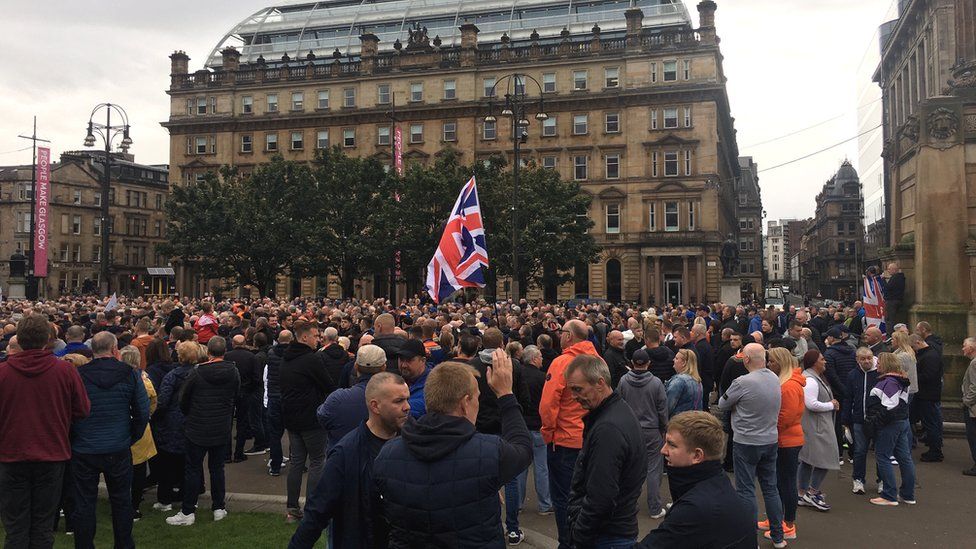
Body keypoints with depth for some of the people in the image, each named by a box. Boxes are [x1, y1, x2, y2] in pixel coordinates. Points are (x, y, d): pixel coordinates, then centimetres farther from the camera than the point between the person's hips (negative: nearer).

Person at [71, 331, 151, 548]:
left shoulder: (77, 375, -8)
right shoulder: (130, 374, -6)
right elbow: (143, 412, -4)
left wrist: (72, 441, 11)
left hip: (83, 450, -1)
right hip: (119, 449, 1)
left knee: (84, 504, 10)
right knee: (121, 501, 14)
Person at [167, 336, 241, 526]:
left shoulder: (196, 373, -14)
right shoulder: (233, 372, -6)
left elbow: (183, 400, -3)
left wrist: (189, 417, 16)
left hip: (198, 429, -2)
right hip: (223, 430, 3)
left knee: (193, 469, 6)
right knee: (217, 468, 13)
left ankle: (187, 512, 10)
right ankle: (219, 508, 18)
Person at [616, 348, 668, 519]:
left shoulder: (623, 381, -8)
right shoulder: (656, 382, -12)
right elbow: (663, 409, -4)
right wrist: (664, 429, 9)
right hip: (652, 431, -2)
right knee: (654, 469, 5)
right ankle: (655, 508, 9)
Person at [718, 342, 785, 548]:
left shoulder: (743, 382, -21)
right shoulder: (775, 379, -1)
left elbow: (722, 405, -7)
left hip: (746, 443, -6)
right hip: (771, 441, 6)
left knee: (746, 490, 4)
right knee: (770, 488, 16)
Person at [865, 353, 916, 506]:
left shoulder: (887, 382, -20)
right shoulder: (901, 381, 12)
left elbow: (889, 408, -25)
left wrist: (873, 422, -17)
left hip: (889, 425, -10)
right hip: (903, 421, 10)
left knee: (883, 457, -1)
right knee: (905, 457, 13)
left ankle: (889, 496, 2)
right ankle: (908, 495, 22)